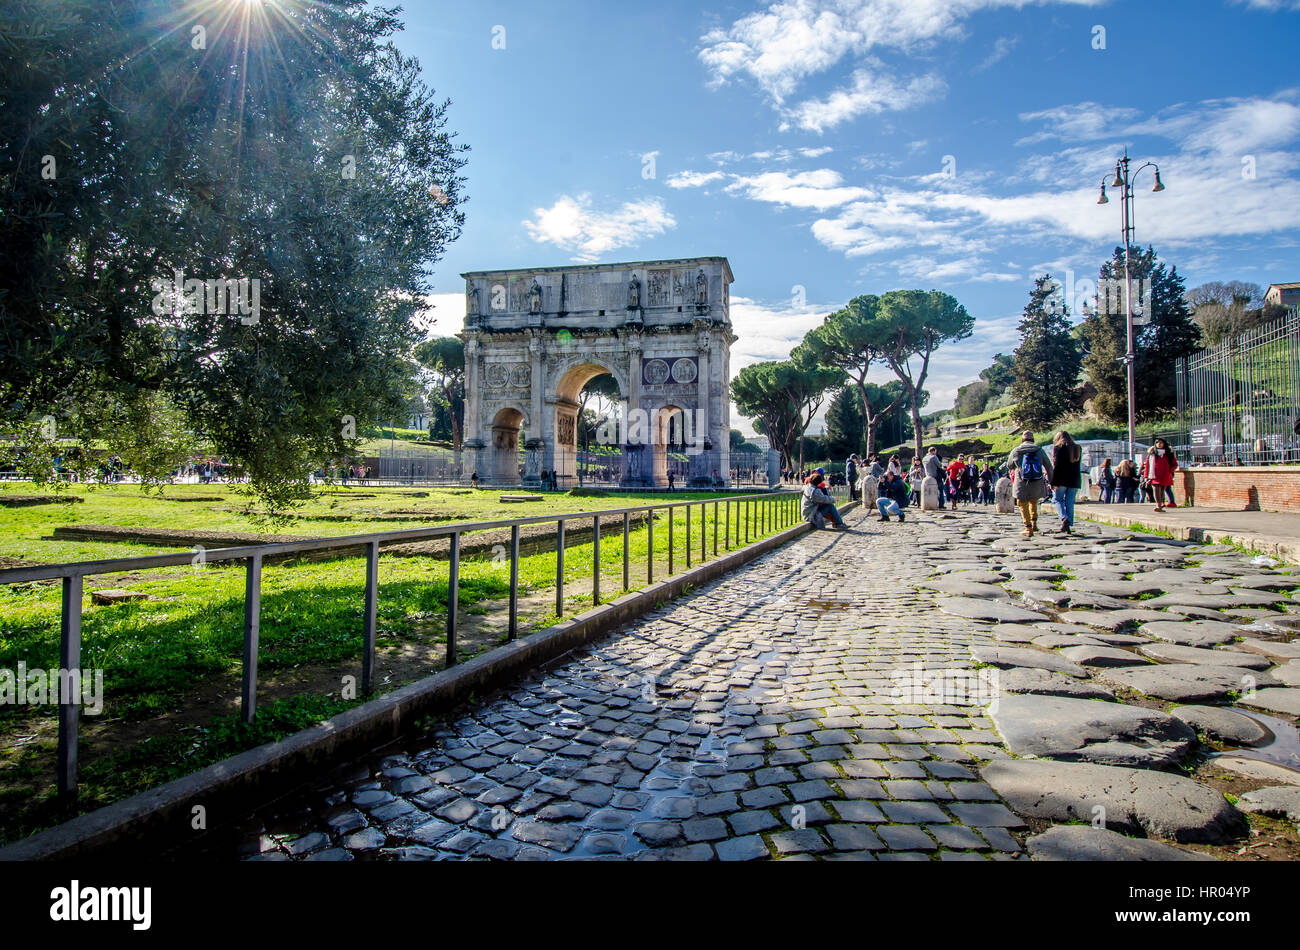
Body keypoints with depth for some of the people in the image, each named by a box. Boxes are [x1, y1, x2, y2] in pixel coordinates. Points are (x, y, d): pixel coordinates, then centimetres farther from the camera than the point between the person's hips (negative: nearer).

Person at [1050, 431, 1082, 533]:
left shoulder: (1058, 448, -5)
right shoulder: (1078, 448, 13)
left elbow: (1057, 466, -12)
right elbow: (1077, 466, 14)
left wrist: (1054, 482, -12)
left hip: (1062, 479, -5)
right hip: (1075, 480, 5)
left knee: (1057, 499, 7)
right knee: (1070, 502, 8)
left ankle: (1064, 518, -14)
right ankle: (1069, 525, 7)